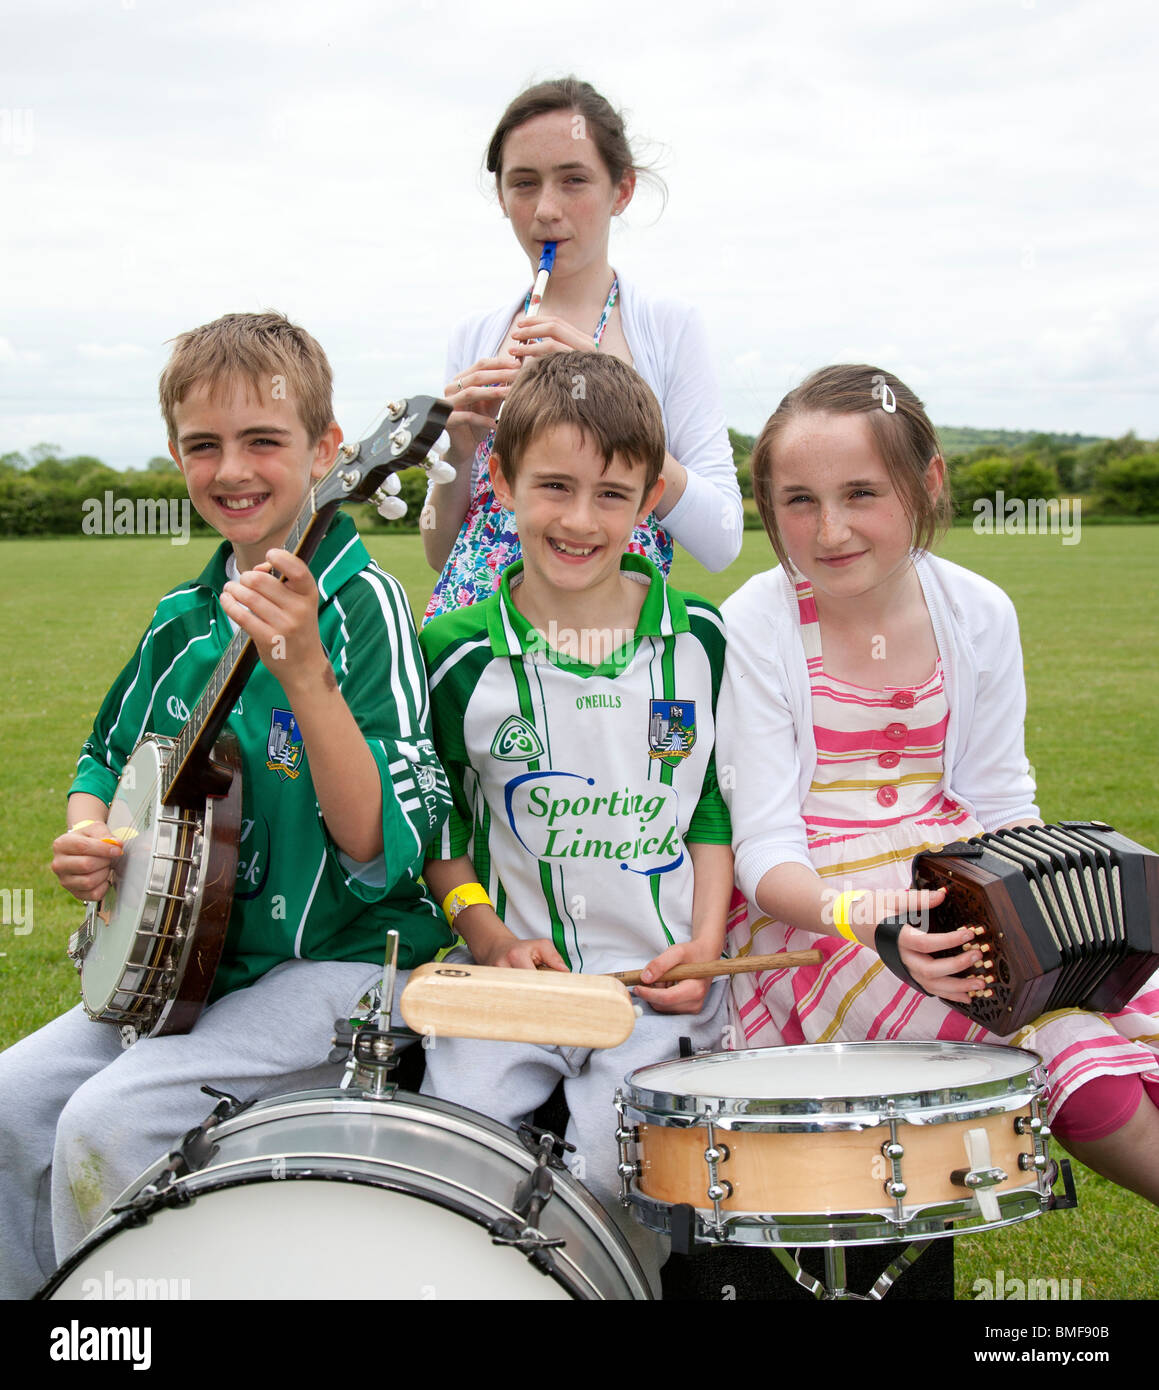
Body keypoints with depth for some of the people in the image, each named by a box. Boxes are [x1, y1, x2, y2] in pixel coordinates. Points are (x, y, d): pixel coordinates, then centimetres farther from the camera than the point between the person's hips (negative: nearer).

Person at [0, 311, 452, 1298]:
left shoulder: (363, 607, -14)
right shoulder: (186, 618, 8)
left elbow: (382, 849, -23)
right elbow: (110, 756, 24)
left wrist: (303, 673, -35)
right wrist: (86, 834, 1)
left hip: (338, 966, -7)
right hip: (189, 954, 7)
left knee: (109, 1122, -22)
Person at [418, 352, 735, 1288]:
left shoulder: (699, 640, 3)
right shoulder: (459, 654, 0)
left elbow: (715, 806, 10)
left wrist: (703, 945, -2)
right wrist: (490, 937, -6)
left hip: (659, 978, 0)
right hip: (513, 972, 1)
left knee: (615, 1171, -19)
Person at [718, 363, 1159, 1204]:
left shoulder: (978, 614, 2)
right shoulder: (755, 629, -10)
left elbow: (1000, 801, 8)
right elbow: (765, 849, -12)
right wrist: (859, 912, -32)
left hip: (954, 896, 5)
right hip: (809, 913, -5)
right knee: (1060, 1034, -25)